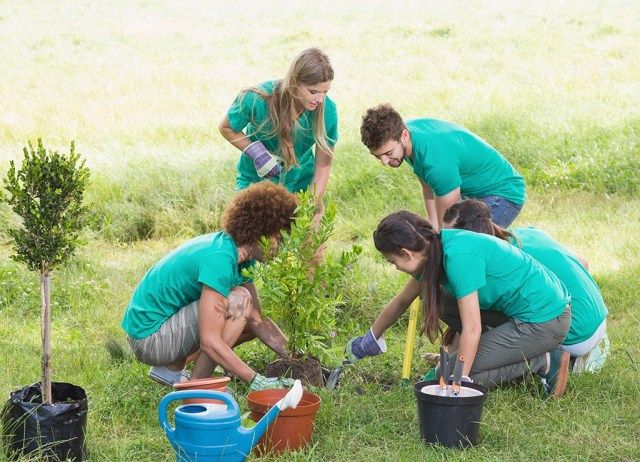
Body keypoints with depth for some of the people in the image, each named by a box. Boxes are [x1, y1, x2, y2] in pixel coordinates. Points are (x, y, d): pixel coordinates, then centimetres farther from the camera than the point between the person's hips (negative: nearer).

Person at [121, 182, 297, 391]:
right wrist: (257, 381, -28)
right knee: (239, 300, -22)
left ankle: (170, 369, 13)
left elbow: (258, 320, 7)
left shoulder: (238, 252, 3)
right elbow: (210, 342, -30)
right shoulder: (219, 259, -27)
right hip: (148, 338, -10)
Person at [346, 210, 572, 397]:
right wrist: (369, 340, 30)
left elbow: (471, 329, -25)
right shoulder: (435, 250, 4)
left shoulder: (458, 257, -24)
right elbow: (402, 301, 20)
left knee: (451, 373, -9)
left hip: (545, 321, -9)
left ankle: (544, 363, -4)